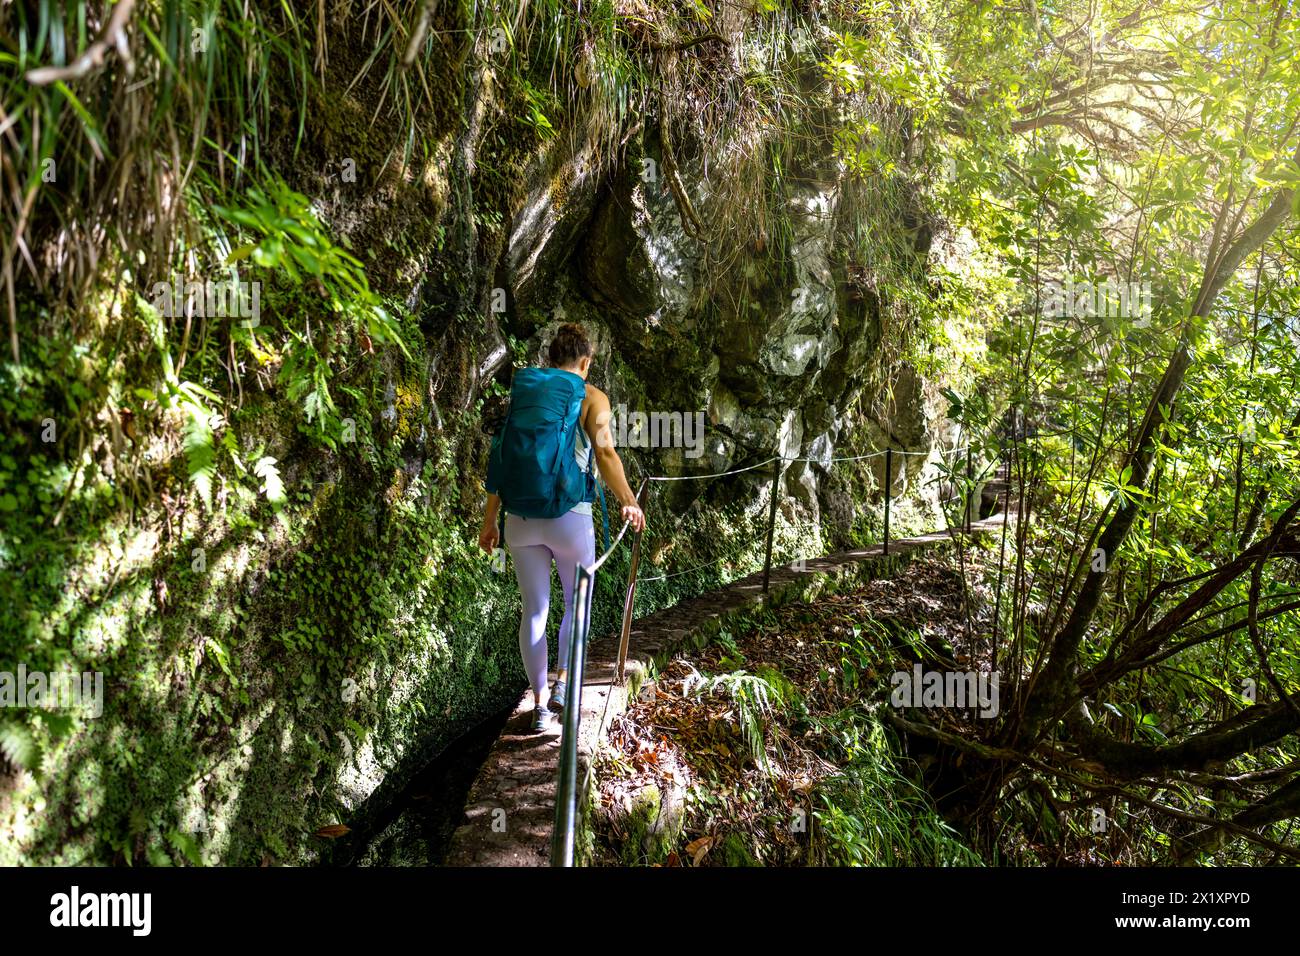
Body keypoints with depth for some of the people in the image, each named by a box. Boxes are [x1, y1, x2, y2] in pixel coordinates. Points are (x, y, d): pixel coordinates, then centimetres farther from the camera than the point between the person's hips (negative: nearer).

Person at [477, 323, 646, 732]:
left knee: (534, 609, 10)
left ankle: (539, 704, 11)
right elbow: (605, 453, -13)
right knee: (578, 602, 18)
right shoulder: (591, 398, 1)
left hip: (521, 514, 3)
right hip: (570, 515, -3)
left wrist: (489, 520, 13)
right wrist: (629, 501, -3)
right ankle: (562, 683, 5)